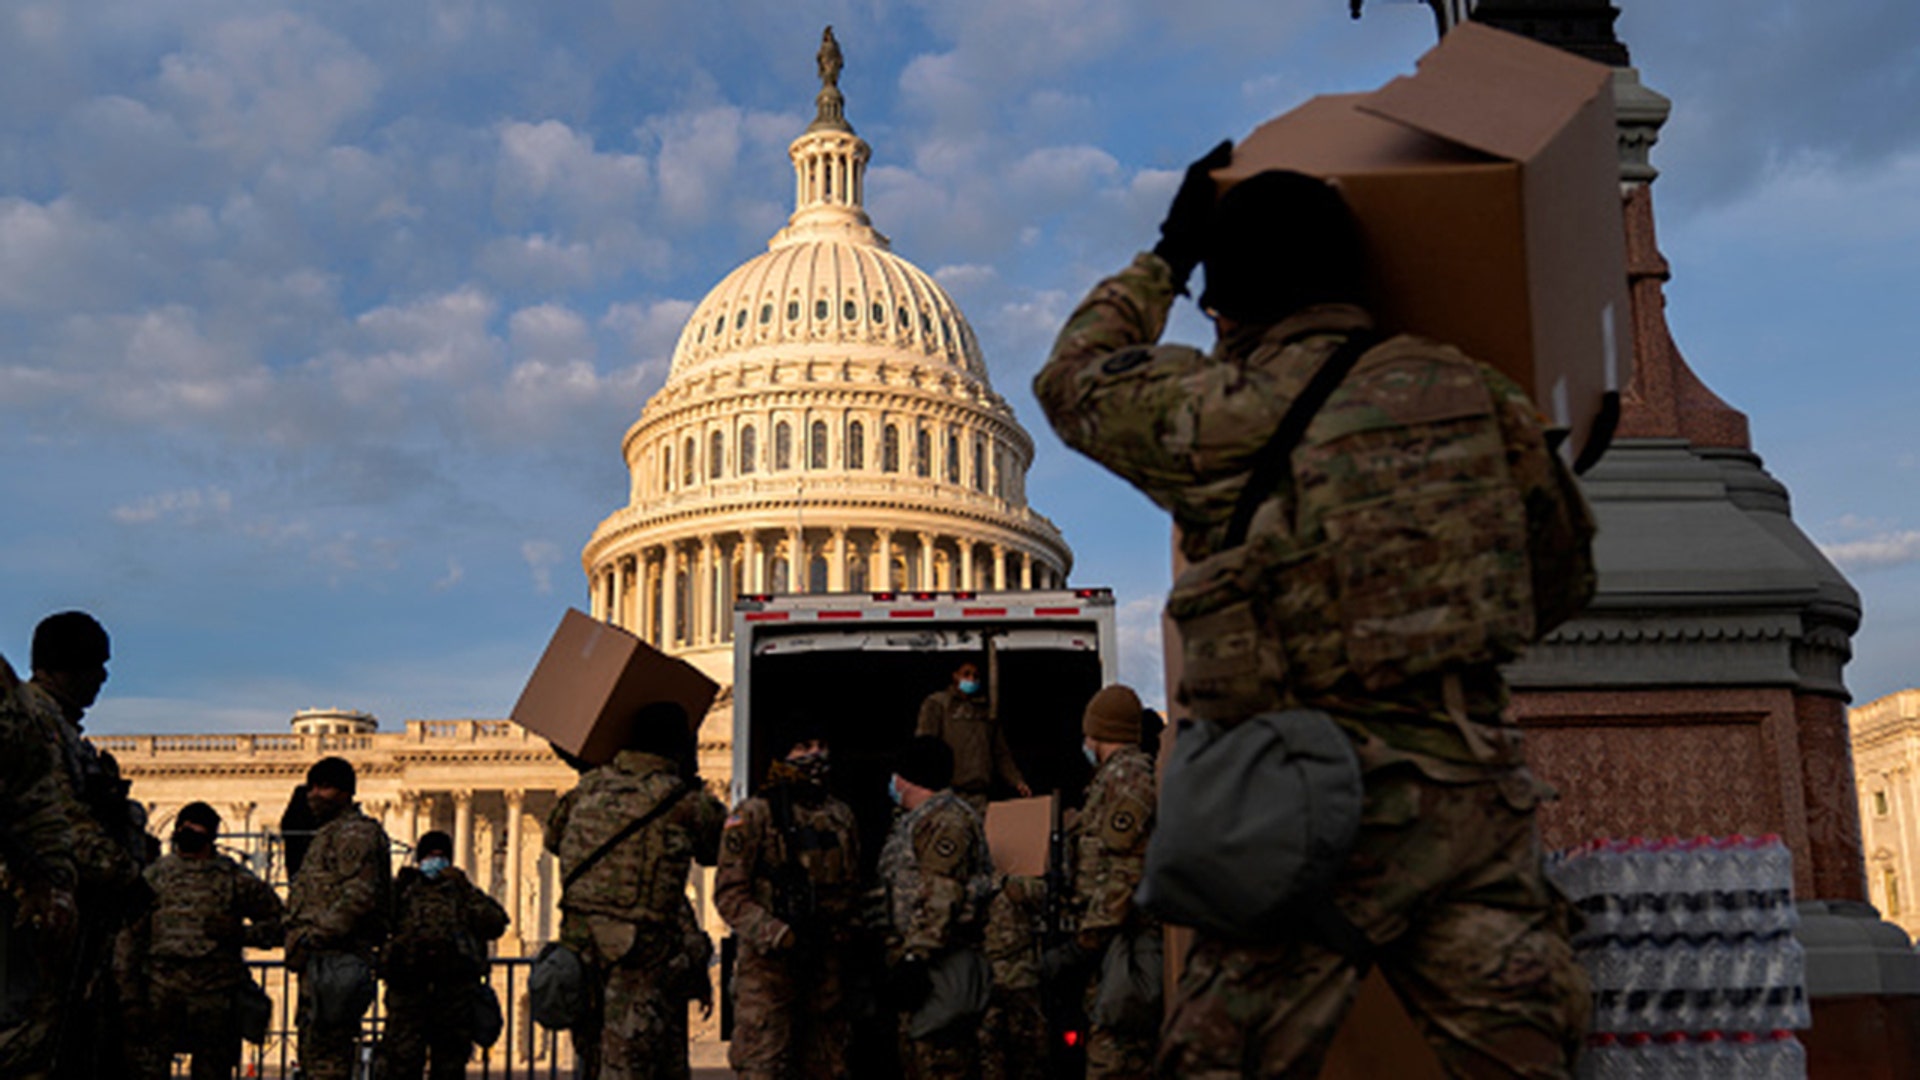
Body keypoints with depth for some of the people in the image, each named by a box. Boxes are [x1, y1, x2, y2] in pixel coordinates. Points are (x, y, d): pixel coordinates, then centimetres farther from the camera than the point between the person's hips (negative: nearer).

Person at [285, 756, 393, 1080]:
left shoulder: (355, 832, -8)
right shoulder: (329, 834, 25)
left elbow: (360, 895, -20)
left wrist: (315, 936, -20)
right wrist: (299, 941, 17)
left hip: (335, 956, -11)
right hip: (321, 959, 11)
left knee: (324, 1049, -12)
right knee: (312, 1047, 13)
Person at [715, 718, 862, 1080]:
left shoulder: (841, 816, 13)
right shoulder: (753, 815, -4)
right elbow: (729, 892, -9)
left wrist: (846, 934, 7)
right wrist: (773, 934, -19)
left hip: (826, 964, 6)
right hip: (769, 962, -6)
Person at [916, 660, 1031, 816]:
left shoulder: (985, 710, 22)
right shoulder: (937, 703, 9)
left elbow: (1001, 754, 21)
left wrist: (1017, 781, 7)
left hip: (979, 793, 4)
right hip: (949, 790, -4)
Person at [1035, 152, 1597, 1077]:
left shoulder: (1217, 416, -3)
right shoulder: (1473, 393, 7)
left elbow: (1073, 379, 18)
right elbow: (1564, 578, 19)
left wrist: (1165, 256, 30)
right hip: (1482, 795, 4)